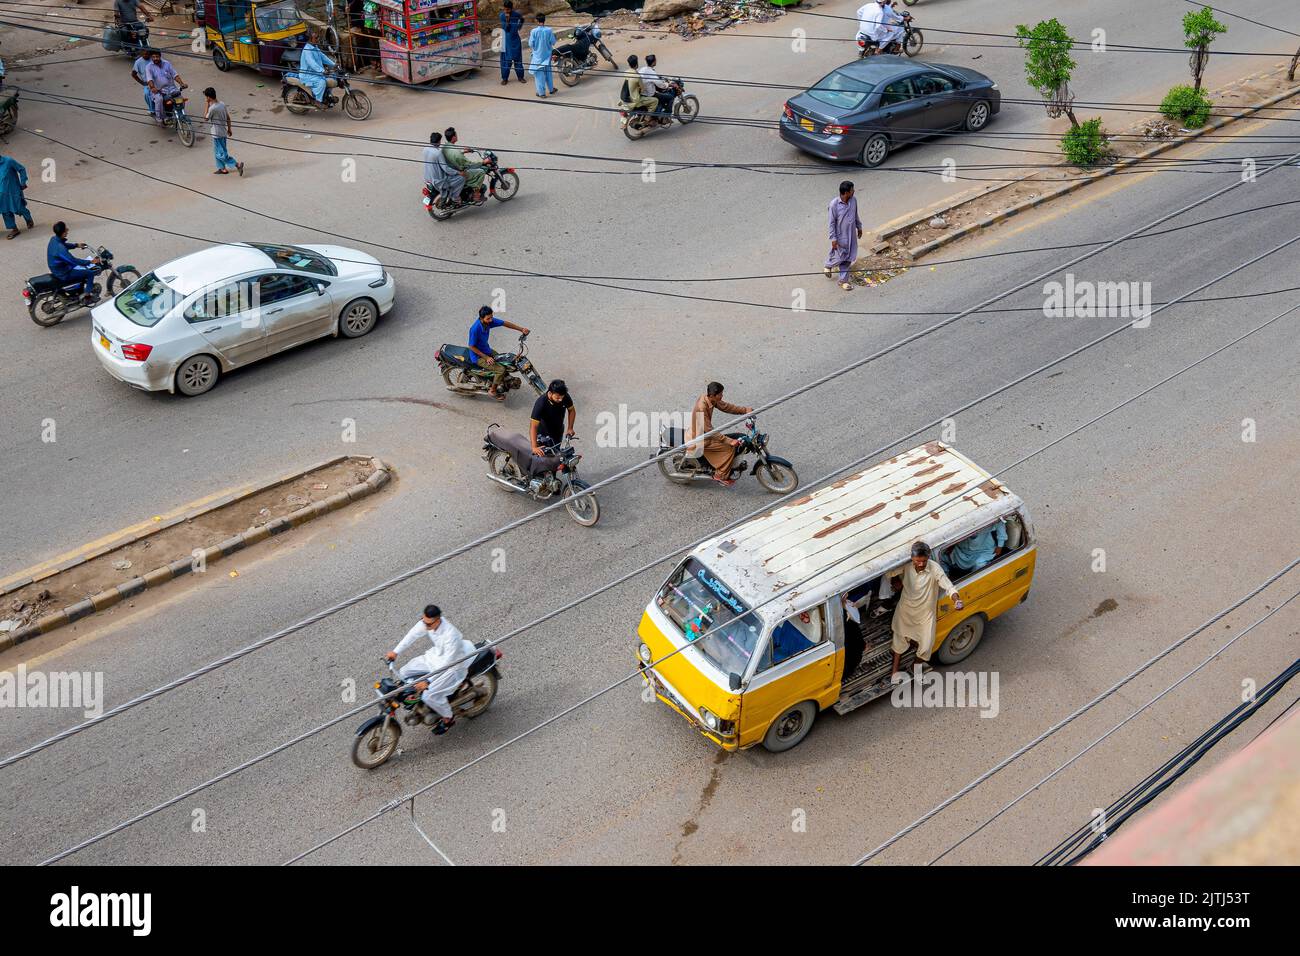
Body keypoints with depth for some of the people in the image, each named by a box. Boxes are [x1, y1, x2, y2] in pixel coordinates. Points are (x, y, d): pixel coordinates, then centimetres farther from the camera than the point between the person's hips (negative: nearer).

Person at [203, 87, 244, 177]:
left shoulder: (212, 108, -23)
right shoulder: (222, 104, 1)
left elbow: (206, 118, -8)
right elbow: (228, 118, 9)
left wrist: (207, 105, -8)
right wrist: (229, 129, 20)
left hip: (217, 134, -9)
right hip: (223, 132, 9)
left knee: (221, 154, -2)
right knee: (218, 152, 21)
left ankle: (237, 164, -8)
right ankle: (222, 168, 27)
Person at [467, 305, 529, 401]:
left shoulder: (490, 321, -11)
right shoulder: (475, 329, -32)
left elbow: (505, 323, -2)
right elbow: (472, 347, -23)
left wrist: (521, 329, -9)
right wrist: (486, 358, -23)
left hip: (487, 350, 9)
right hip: (478, 356, -9)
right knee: (501, 369, -18)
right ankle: (492, 391, 2)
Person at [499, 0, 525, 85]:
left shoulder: (517, 14, -10)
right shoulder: (502, 16, -12)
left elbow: (522, 20, 13)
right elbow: (506, 28, -18)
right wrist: (507, 19, -29)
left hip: (515, 40, 1)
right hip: (506, 41, -1)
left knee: (517, 58, 9)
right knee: (506, 59, 1)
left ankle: (520, 76, 21)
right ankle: (505, 78, 9)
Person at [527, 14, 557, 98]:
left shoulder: (533, 31, -16)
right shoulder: (549, 30, -11)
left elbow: (531, 44, -12)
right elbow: (553, 42, -6)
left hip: (538, 56, -2)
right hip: (547, 54, 3)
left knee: (539, 74, 6)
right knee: (548, 72, 20)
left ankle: (541, 93, 6)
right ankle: (551, 89, 31)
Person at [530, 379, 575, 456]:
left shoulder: (565, 397, -22)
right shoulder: (541, 403, -36)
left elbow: (572, 410, 1)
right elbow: (533, 426, -40)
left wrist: (570, 428, -8)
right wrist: (534, 447, -50)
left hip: (559, 432, 5)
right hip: (543, 435, -5)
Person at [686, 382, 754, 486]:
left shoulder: (710, 399, -5)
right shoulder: (701, 408, -32)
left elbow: (726, 406, 4)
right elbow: (709, 431, -29)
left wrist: (746, 410, -8)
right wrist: (729, 441, -29)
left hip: (704, 434, 10)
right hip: (698, 441, -10)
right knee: (730, 448, -15)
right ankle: (720, 476, -1)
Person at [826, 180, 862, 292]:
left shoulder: (853, 200, -8)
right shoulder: (834, 204, -25)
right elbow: (832, 223, -18)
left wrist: (859, 227, 19)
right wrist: (833, 239, -16)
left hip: (851, 234, 5)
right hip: (840, 236, -5)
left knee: (848, 258, 11)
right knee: (839, 257, 9)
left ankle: (843, 280, 24)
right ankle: (827, 266, 42)